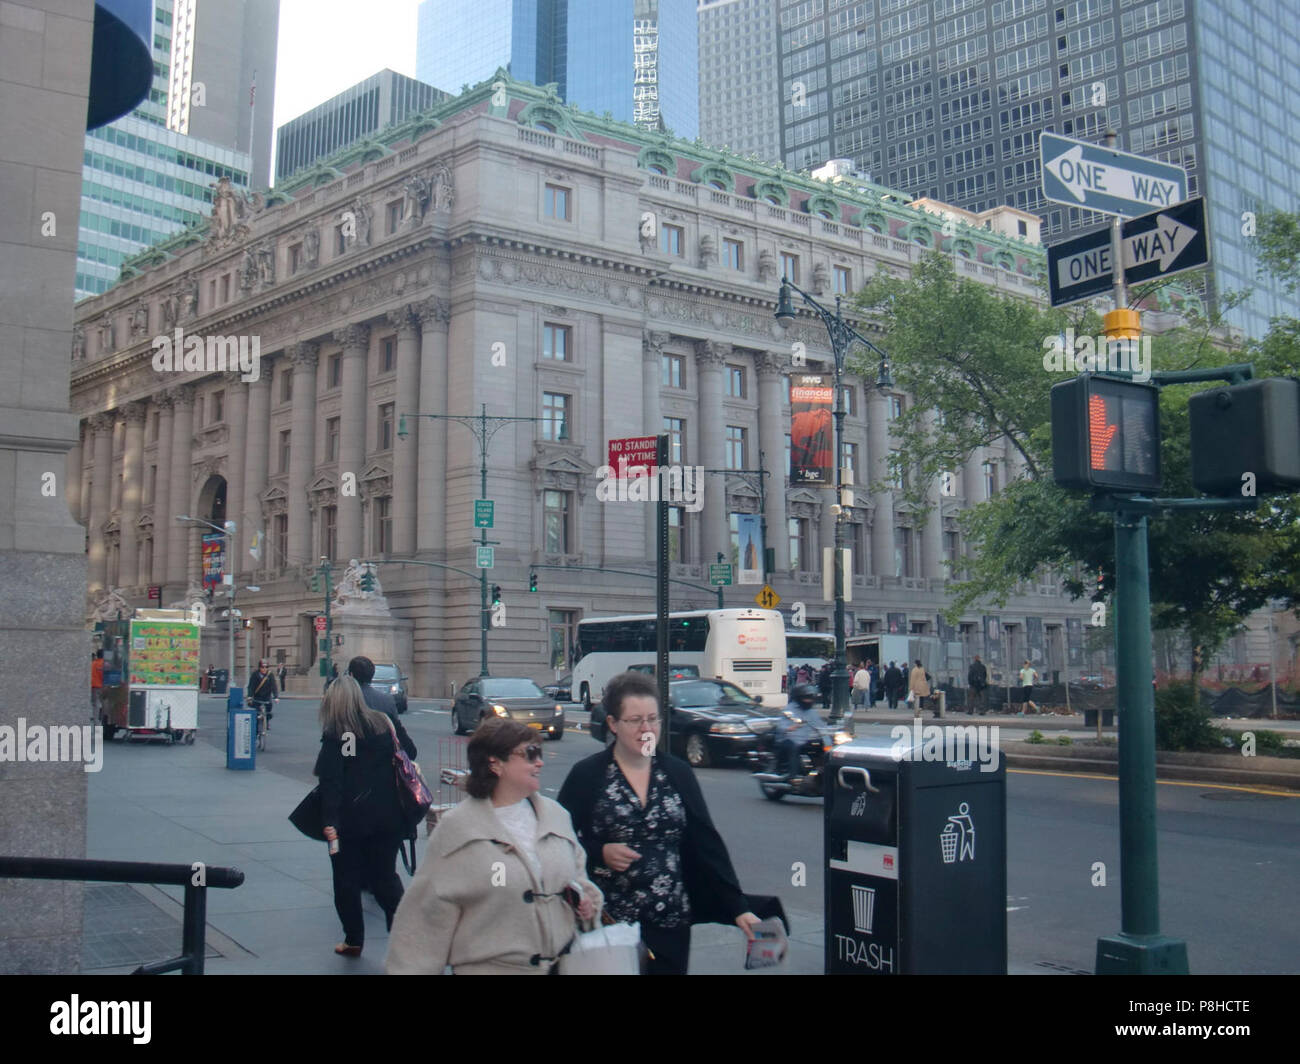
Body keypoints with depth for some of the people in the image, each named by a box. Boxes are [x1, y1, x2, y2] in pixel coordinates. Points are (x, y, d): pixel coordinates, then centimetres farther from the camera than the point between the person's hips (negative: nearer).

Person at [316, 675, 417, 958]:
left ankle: (354, 940, 17)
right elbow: (410, 752, 6)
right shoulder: (386, 722, 1)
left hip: (350, 820, -4)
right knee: (386, 876, 13)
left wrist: (329, 821, -19)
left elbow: (330, 781, -17)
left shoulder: (335, 735, -11)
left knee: (347, 881, 12)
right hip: (388, 818, 4)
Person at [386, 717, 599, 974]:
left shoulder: (556, 815, 6)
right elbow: (430, 914, -10)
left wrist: (586, 898, -1)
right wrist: (410, 969, -11)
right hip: (488, 967, -4)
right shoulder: (457, 830, -9)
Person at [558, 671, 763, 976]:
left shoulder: (678, 773, 6)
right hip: (609, 923, -3)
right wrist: (600, 853, -17)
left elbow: (707, 845, 4)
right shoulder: (586, 775, -3)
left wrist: (738, 908, -3)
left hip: (670, 923, 3)